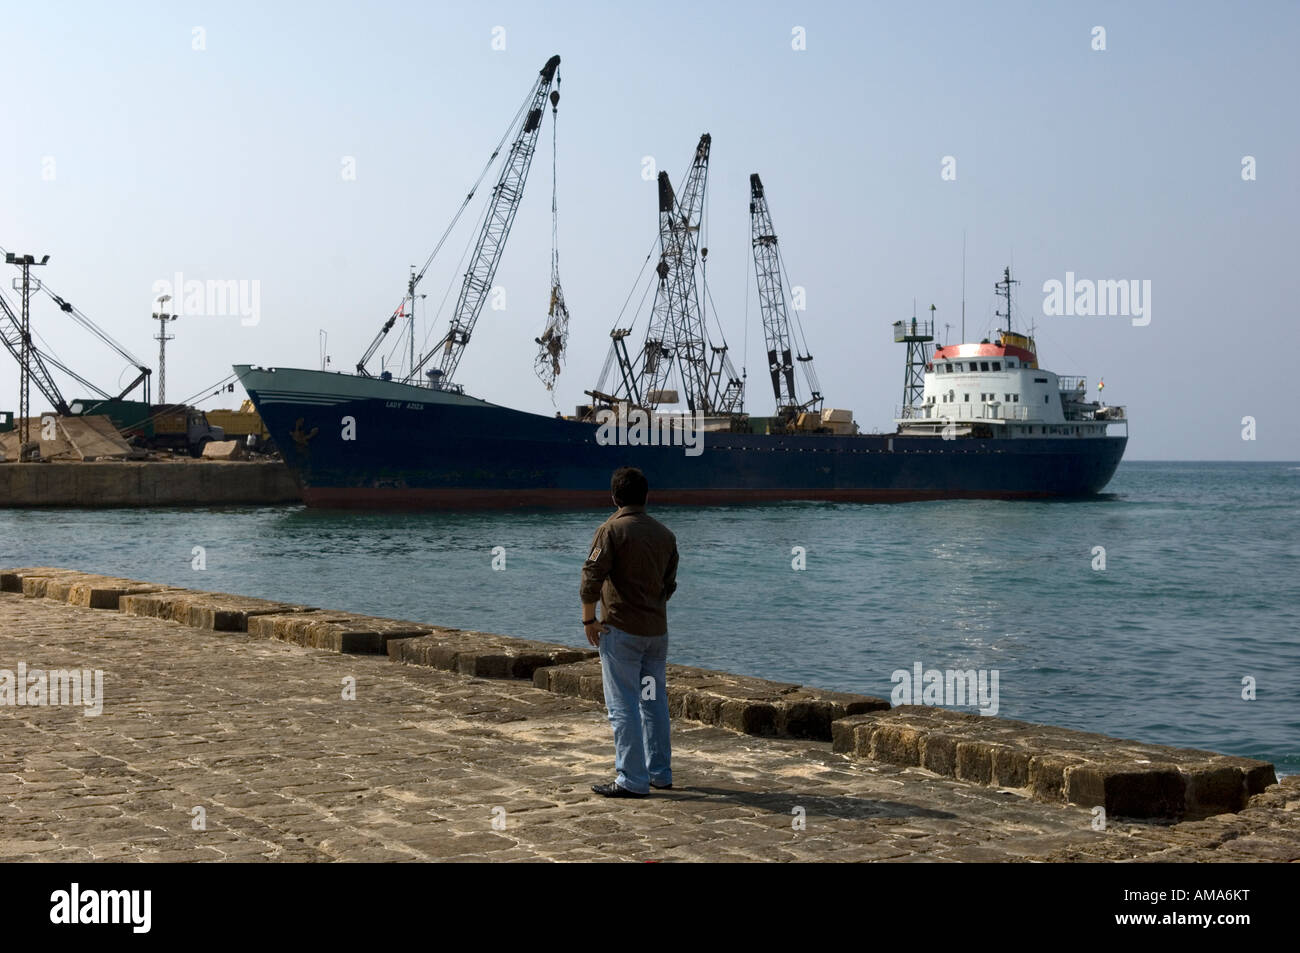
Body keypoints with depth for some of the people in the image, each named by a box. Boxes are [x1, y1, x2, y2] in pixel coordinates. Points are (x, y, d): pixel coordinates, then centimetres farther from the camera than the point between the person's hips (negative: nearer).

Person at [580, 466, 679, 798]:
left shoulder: (612, 530, -10)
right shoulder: (665, 533, 10)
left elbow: (592, 578, -16)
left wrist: (589, 620, -7)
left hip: (621, 630, -6)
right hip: (658, 629, 6)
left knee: (623, 705, -3)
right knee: (655, 702, 15)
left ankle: (632, 780, -3)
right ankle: (660, 773, 21)